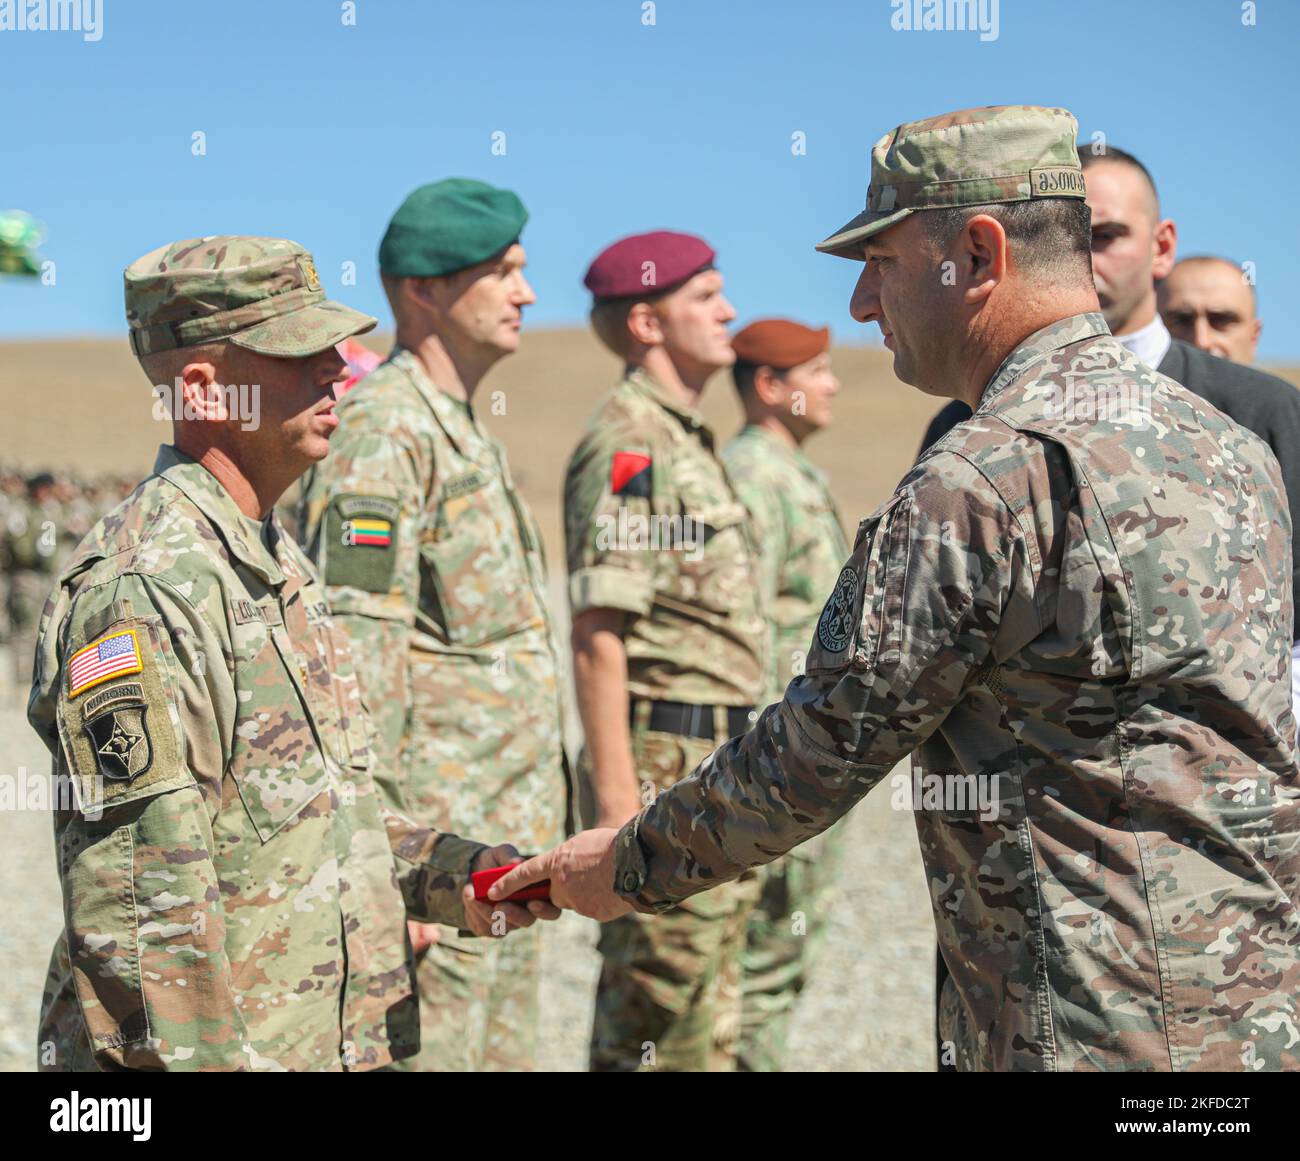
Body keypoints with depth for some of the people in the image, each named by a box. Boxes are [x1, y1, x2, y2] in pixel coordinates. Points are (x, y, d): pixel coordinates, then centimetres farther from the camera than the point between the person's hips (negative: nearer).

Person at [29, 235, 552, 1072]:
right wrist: (214, 1058, -21)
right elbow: (143, 902, -22)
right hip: (214, 1046, -9)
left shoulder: (276, 563, 12)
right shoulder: (137, 591, -19)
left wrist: (451, 874, 5)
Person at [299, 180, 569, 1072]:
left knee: (504, 1053, 14)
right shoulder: (384, 428, -12)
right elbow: (356, 655, -20)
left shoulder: (472, 433, 18)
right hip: (433, 845, -10)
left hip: (506, 848, 10)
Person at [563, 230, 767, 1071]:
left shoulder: (690, 439, 17)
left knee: (710, 1021, 15)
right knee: (654, 1028, -2)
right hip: (666, 761, -9)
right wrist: (617, 796, -22)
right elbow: (598, 633, -19)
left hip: (725, 762, 9)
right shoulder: (628, 443, -13)